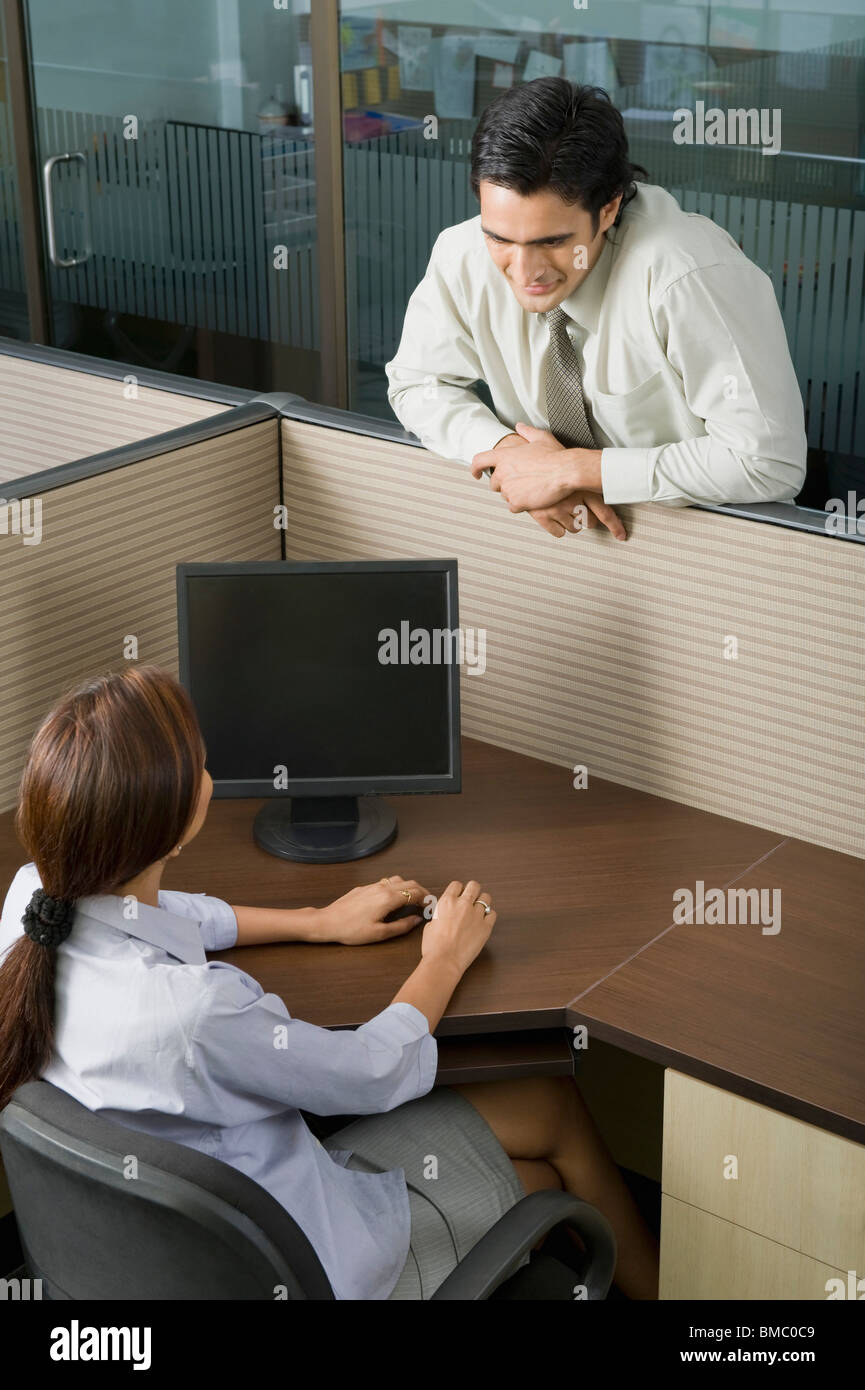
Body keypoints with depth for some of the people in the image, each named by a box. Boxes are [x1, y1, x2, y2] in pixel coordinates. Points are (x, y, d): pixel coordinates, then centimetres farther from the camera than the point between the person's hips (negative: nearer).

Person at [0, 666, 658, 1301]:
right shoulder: (193, 1011, -39)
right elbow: (382, 1072, -20)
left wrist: (318, 920, 13)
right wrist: (445, 958, -2)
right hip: (312, 1269, -7)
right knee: (554, 1108, 14)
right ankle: (653, 1287, 41)